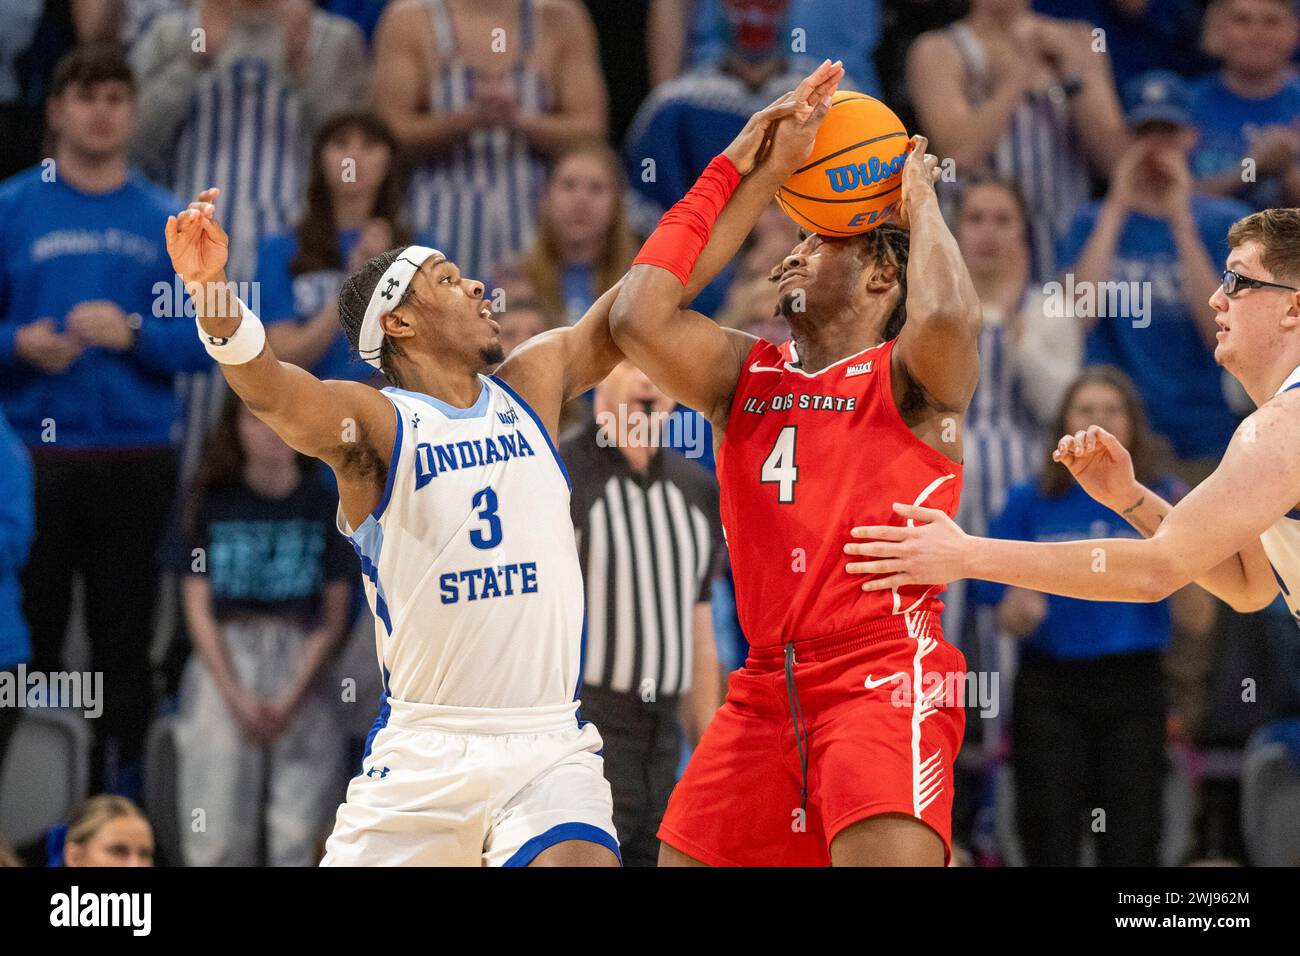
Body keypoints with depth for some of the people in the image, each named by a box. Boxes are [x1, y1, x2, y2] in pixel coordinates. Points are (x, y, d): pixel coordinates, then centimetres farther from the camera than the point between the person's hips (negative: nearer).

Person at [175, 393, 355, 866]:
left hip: (301, 668, 0)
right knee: (219, 830, -6)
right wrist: (237, 697, -8)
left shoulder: (324, 507, 7)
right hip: (223, 666, 0)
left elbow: (334, 614, 4)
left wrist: (292, 698, -7)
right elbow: (198, 609, 3)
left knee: (301, 833, -7)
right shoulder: (213, 504, 6)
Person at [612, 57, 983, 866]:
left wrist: (919, 198, -4)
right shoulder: (746, 373, 17)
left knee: (887, 855, -26)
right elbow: (639, 319, 0)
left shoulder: (909, 376, 1)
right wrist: (737, 173, 7)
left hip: (885, 676, -6)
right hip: (768, 689, 6)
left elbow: (947, 318, -24)